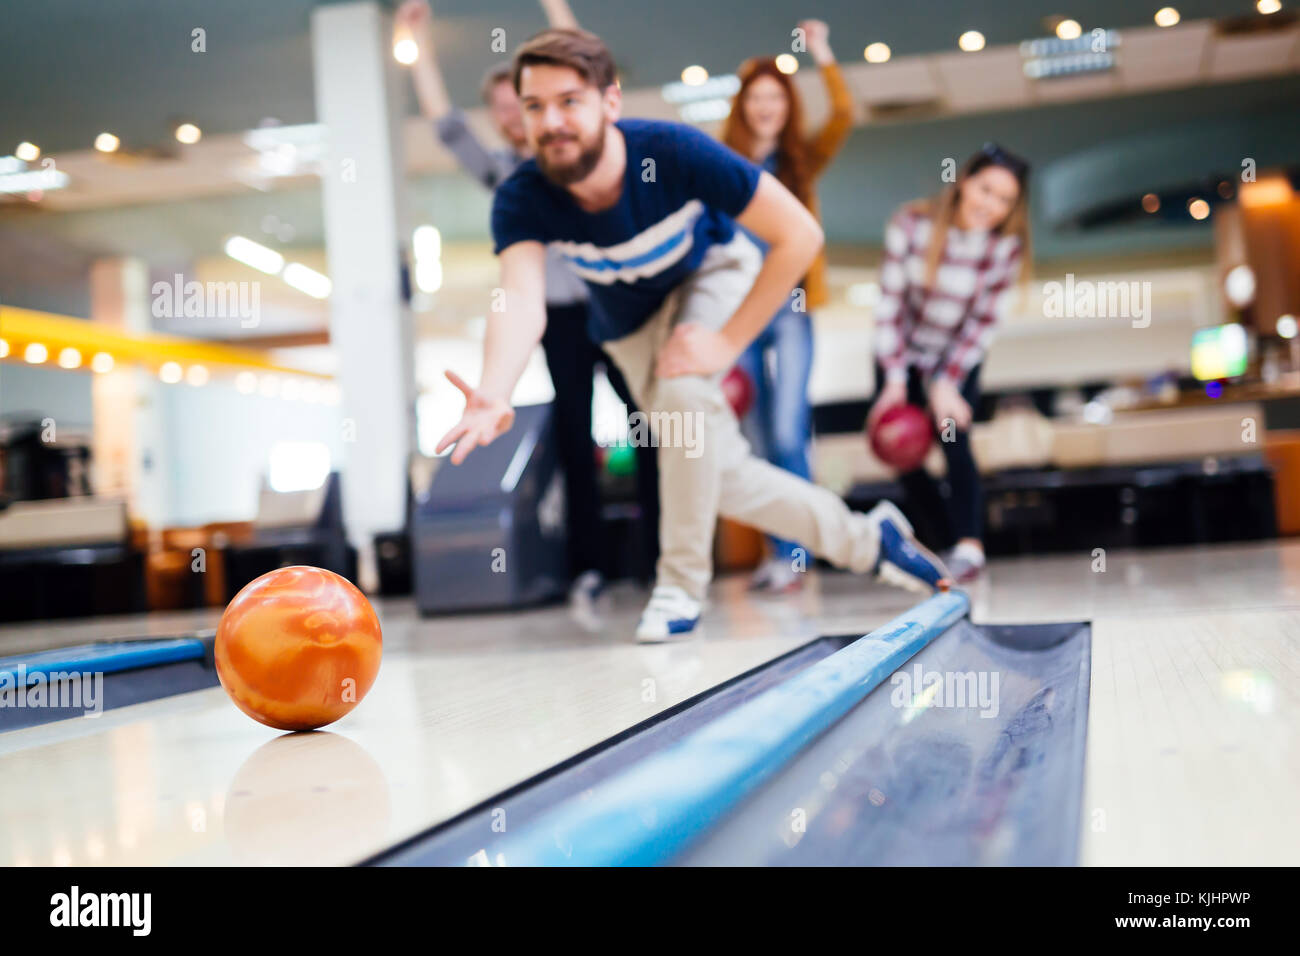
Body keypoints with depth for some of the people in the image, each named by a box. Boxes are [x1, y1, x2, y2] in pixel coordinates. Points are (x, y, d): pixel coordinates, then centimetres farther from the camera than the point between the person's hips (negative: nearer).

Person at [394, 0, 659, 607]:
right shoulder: (500, 172, 12)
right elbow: (445, 124, 5)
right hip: (559, 318, 1)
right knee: (574, 439, 1)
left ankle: (666, 552, 5)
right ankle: (588, 566, 4)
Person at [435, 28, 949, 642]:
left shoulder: (673, 153, -37)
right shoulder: (521, 201, -30)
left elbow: (799, 235, -32)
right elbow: (522, 300, -47)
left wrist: (727, 340, -34)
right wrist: (494, 396, -67)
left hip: (711, 273, -3)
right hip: (631, 320, 3)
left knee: (684, 391, -33)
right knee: (721, 475, -1)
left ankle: (680, 586, -15)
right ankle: (864, 539, 21)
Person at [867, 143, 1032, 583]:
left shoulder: (1006, 247, -16)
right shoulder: (911, 224, -20)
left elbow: (982, 324, -13)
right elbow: (890, 302, -18)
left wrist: (946, 384, -20)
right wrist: (894, 380, -22)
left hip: (959, 359, -1)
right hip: (903, 355, 1)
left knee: (953, 438, -22)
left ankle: (970, 545, -23)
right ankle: (951, 540, 14)